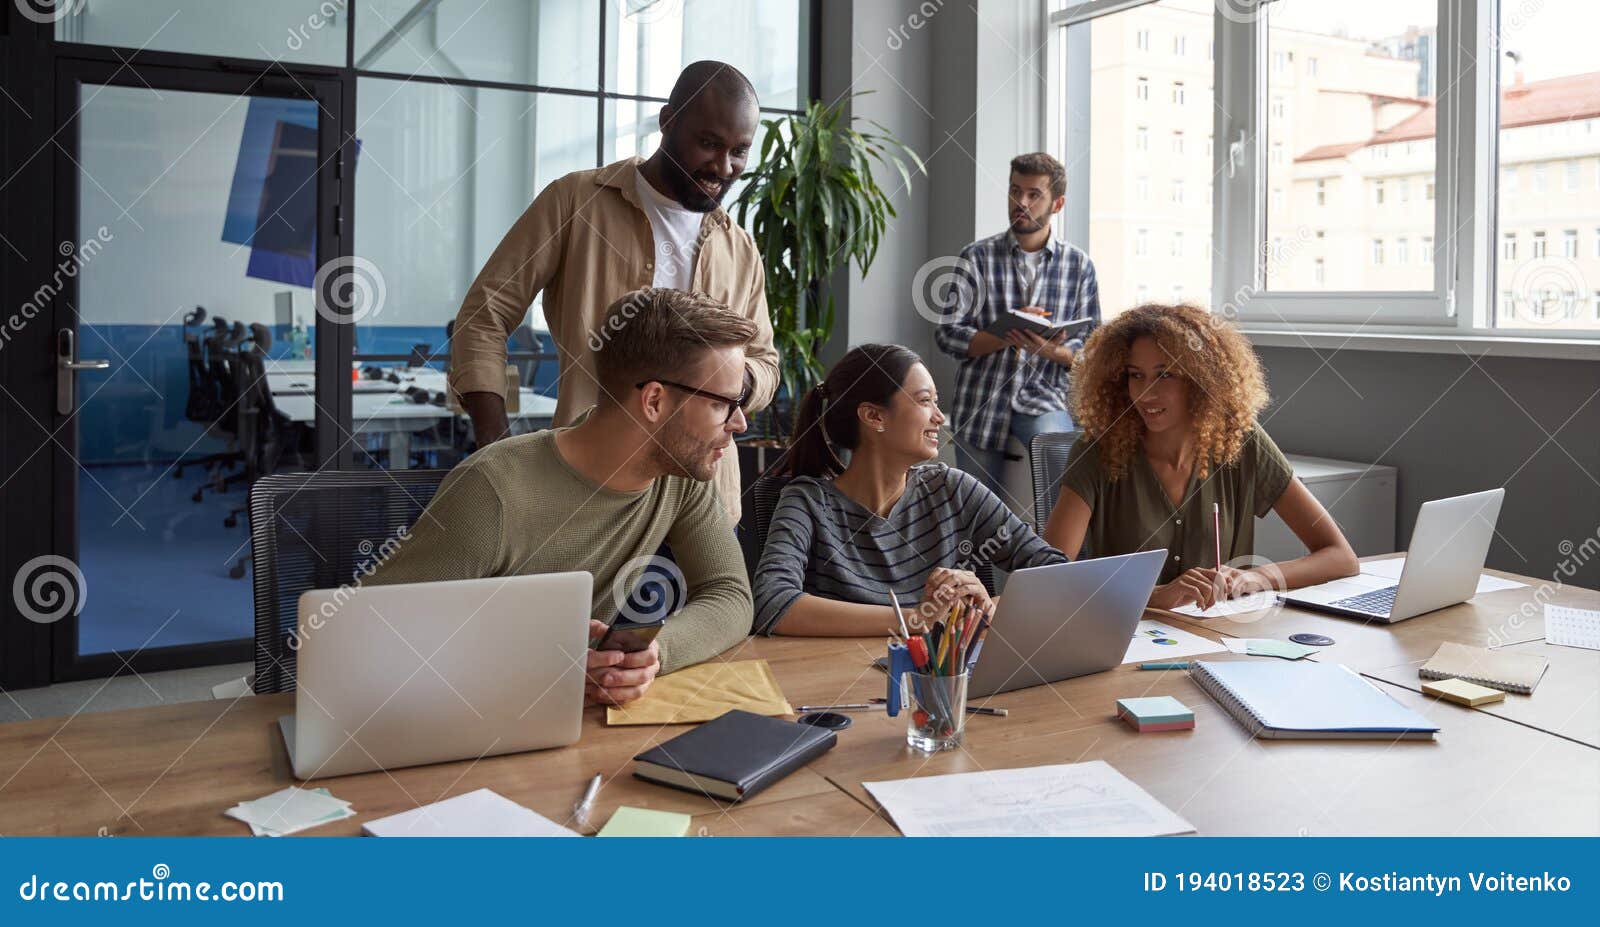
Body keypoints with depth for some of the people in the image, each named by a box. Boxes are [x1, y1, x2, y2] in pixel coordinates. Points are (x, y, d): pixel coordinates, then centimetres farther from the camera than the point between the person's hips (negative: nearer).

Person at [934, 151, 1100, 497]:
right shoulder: (977, 257, 1)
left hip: (1045, 397, 0)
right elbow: (948, 334, -6)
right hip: (981, 404, 1)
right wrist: (1009, 336, -21)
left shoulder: (1079, 265, 4)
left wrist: (1050, 349, -19)